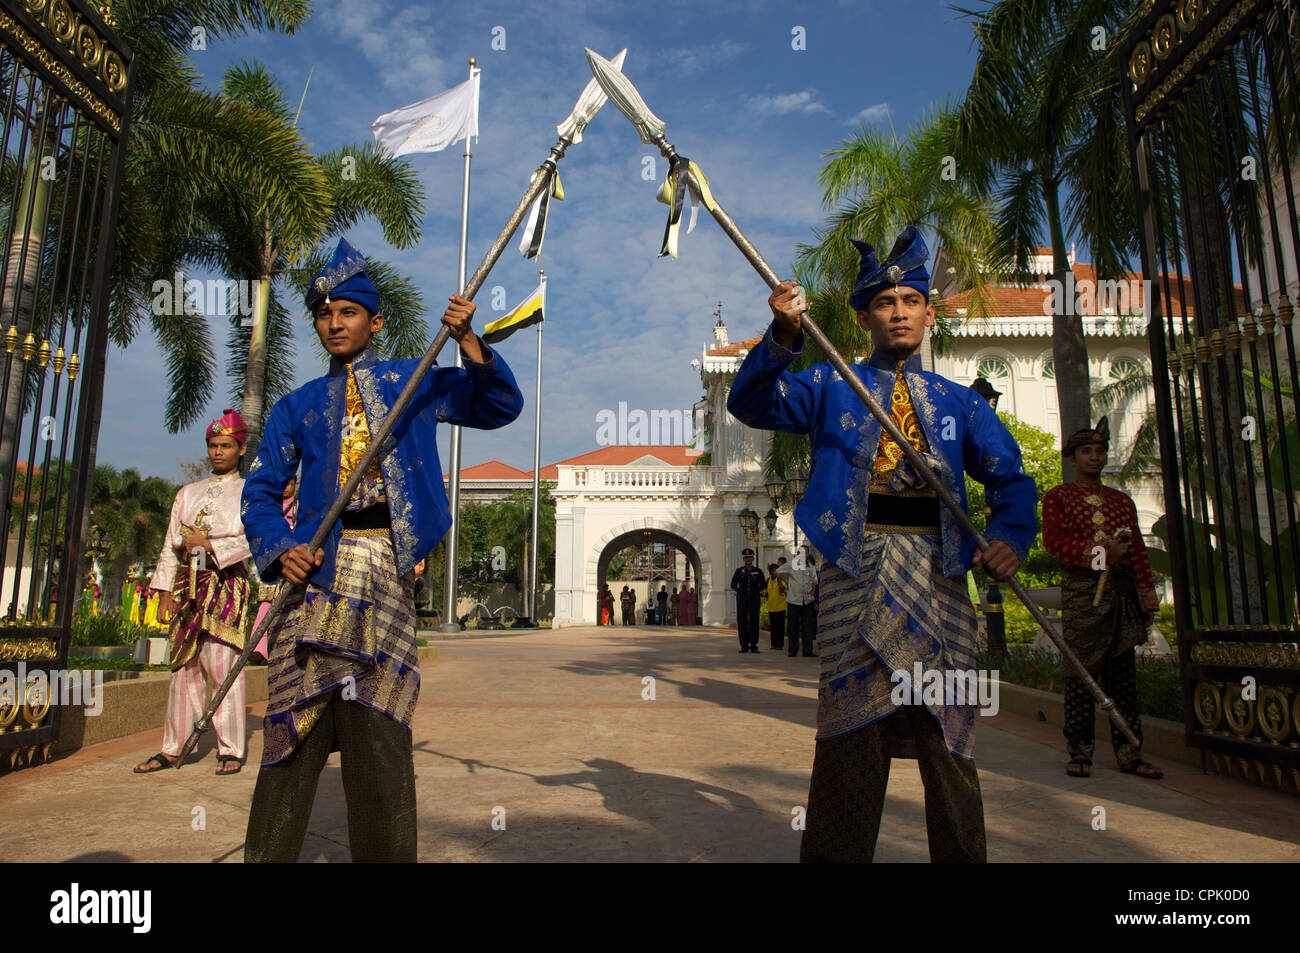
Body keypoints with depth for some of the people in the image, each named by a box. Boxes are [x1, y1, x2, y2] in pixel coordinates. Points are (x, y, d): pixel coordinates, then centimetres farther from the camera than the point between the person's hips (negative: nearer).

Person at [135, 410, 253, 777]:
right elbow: (171, 544, 15)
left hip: (227, 585, -4)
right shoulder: (188, 493, 19)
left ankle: (231, 749, -2)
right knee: (184, 666, 5)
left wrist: (208, 544, -11)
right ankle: (173, 748, 13)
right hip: (188, 585, 4)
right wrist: (165, 591, 7)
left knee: (222, 664, -9)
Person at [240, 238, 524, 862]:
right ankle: (269, 852, 9)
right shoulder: (298, 406, 17)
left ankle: (385, 854, 10)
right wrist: (281, 549, -7)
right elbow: (260, 490, 13)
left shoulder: (416, 382, 15)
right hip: (318, 566, 1)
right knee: (297, 722, -2)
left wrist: (468, 343, -8)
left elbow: (500, 406, 7)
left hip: (388, 571, -1)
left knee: (379, 729, -2)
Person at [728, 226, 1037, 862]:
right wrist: (783, 334, -16)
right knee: (852, 722, -2)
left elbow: (1011, 478, 15)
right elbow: (751, 403, 0)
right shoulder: (830, 387, 13)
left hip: (939, 571, 2)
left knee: (947, 727, 6)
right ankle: (836, 853, 10)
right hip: (858, 566, -2)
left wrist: (1011, 536, -6)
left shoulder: (959, 401, 17)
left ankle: (962, 856, 20)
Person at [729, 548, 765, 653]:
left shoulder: (758, 571, 6)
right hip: (742, 601, 0)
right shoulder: (739, 571, 6)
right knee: (742, 624, 0)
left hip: (754, 601, 0)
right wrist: (740, 592, 6)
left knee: (754, 624, 0)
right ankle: (744, 646, 7)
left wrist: (755, 591, 8)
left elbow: (763, 585, 16)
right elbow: (733, 586, 14)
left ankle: (753, 646, 4)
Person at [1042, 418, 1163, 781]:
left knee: (1123, 673, 5)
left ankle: (1129, 753, 10)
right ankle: (1079, 751, 3)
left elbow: (1137, 548, 13)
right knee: (1080, 670, -4)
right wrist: (1097, 552, -18)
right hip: (1081, 589, -4)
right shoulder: (1057, 497, 9)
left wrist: (1147, 589, 0)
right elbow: (1053, 539, -5)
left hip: (1121, 590, 4)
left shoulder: (1122, 501, 21)